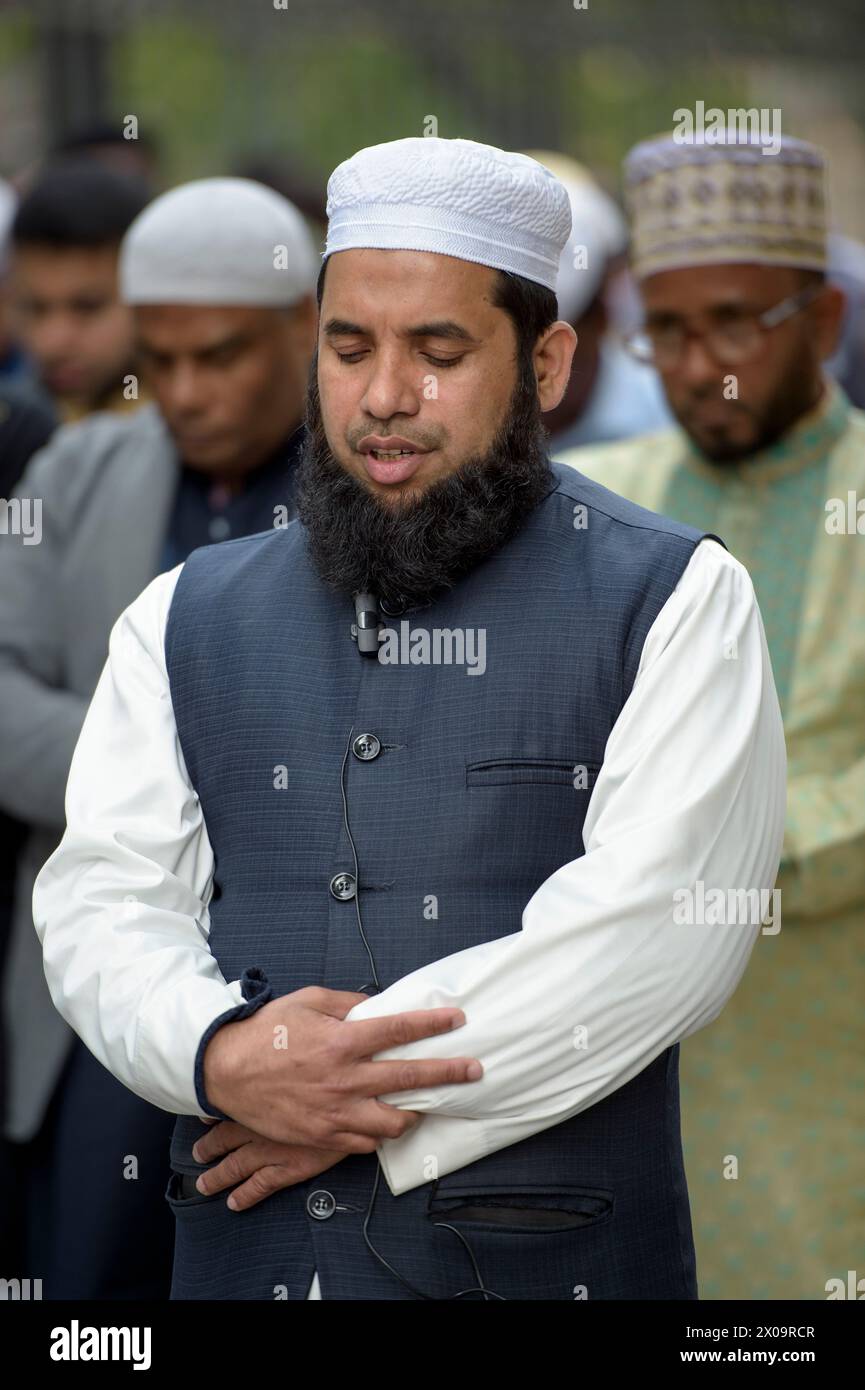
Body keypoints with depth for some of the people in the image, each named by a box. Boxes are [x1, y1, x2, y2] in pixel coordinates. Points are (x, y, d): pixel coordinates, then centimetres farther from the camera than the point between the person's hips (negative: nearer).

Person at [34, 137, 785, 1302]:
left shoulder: (674, 603, -1)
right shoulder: (187, 618, 12)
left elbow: (650, 929, -13)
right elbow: (102, 900, 4)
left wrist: (350, 1091, -16)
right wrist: (223, 1057, -17)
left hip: (544, 1260, -3)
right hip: (247, 1254, 3)